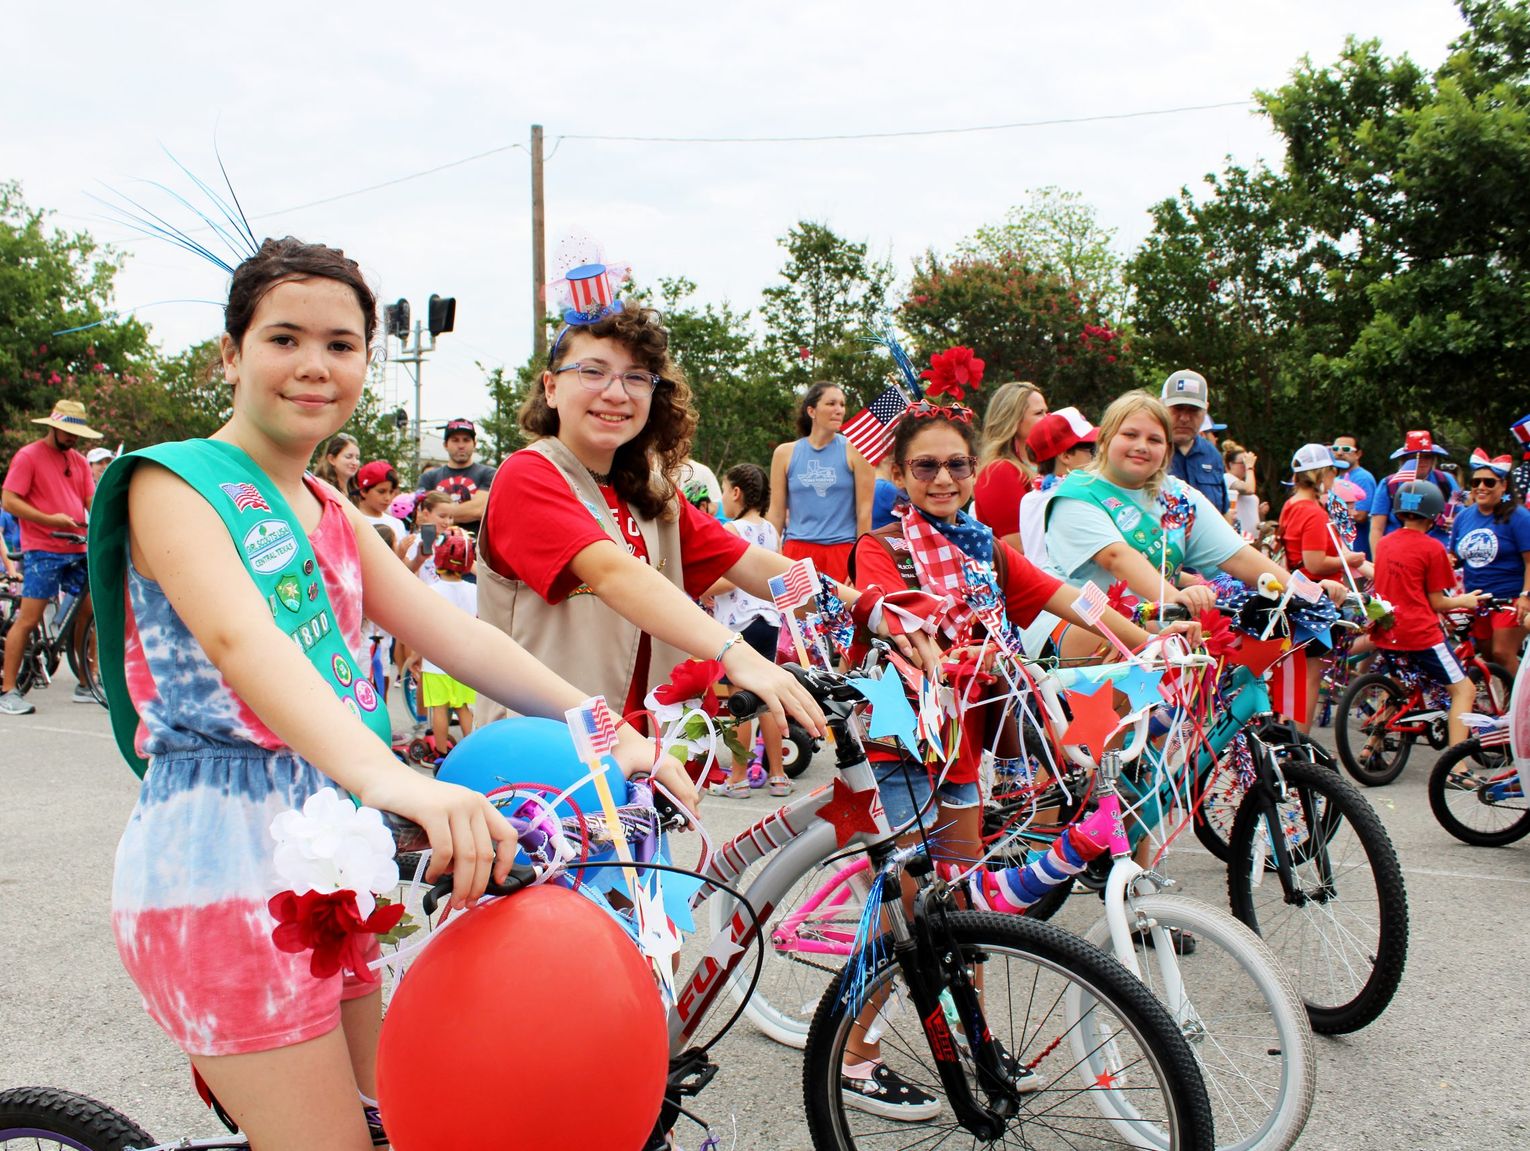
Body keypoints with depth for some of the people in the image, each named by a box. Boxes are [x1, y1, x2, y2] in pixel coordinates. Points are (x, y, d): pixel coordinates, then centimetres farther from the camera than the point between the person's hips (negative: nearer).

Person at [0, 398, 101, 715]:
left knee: (88, 616, 6)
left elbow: (93, 501, 11)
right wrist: (50, 519, -17)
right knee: (28, 619, -8)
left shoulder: (79, 461, 16)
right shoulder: (28, 456, -2)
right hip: (42, 550, -6)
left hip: (78, 549, 6)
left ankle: (86, 685, 16)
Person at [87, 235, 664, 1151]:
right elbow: (239, 639, -27)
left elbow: (449, 630, 5)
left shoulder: (331, 515, 16)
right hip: (225, 864, -8)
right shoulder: (174, 484, -8)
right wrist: (387, 775, -45)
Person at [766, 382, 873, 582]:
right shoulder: (785, 453, 8)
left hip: (843, 552, -1)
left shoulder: (853, 451, 2)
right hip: (797, 551, 1)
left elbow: (864, 510, -1)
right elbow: (776, 513, 9)